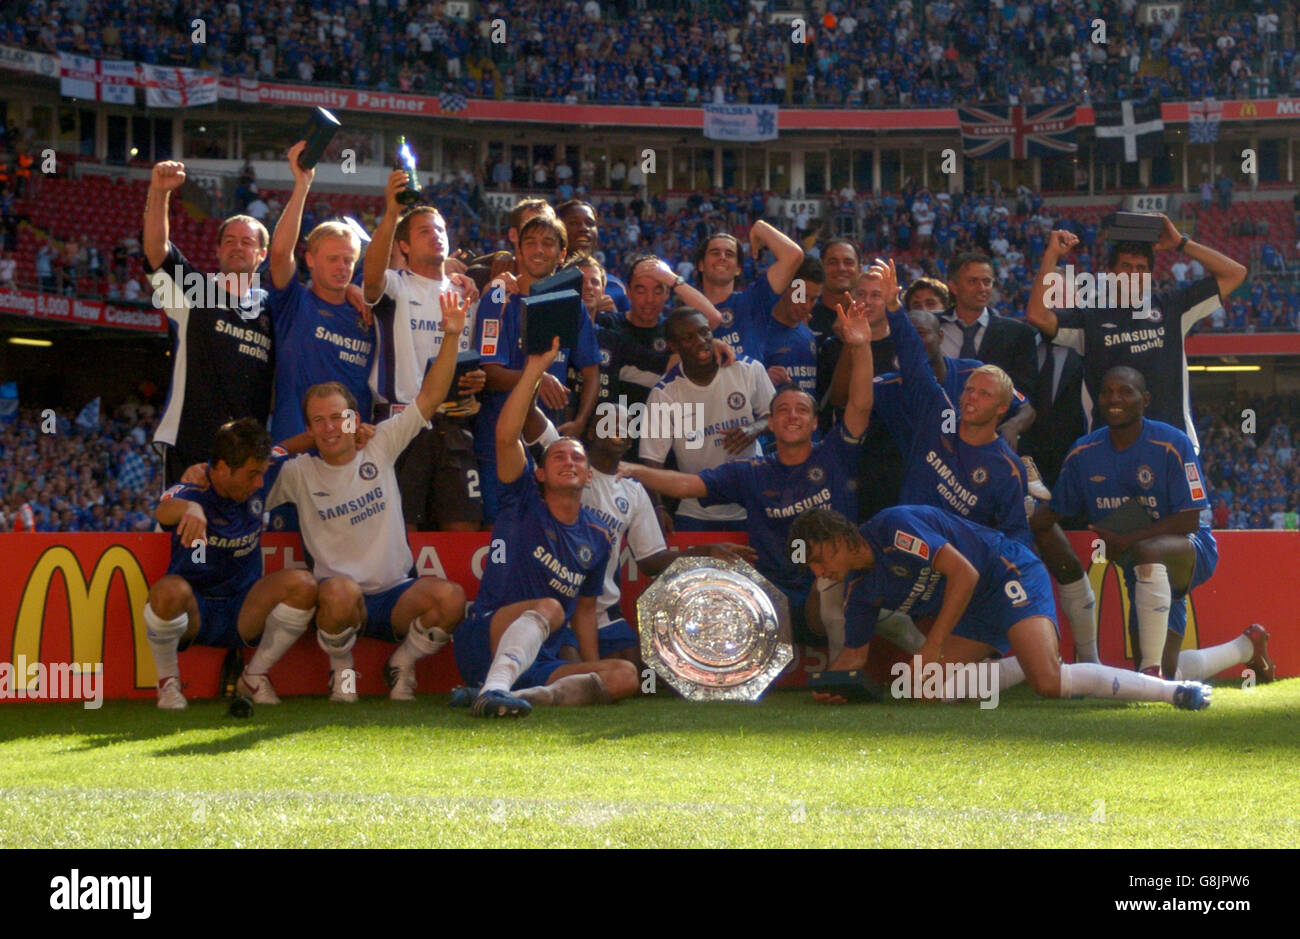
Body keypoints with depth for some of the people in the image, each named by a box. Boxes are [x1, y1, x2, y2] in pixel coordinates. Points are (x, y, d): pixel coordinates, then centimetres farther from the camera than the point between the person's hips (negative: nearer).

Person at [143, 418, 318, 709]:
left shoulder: (259, 487, -1)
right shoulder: (191, 492, -16)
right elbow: (163, 510, -41)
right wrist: (190, 508, -65)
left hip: (243, 615, 4)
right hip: (193, 612, -4)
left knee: (302, 584, -22)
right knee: (169, 590, -38)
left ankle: (254, 677, -3)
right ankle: (168, 682, -12)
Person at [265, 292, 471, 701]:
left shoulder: (380, 446, 6)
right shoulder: (297, 473, 4)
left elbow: (430, 397, 3)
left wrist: (451, 337, -8)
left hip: (397, 596, 2)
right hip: (340, 603, -2)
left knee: (451, 597, -29)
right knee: (339, 591, -39)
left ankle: (402, 664, 1)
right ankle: (340, 669, -7)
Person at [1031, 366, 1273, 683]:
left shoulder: (1172, 444, -17)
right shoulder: (1084, 453, -2)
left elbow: (1189, 520, -20)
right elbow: (1054, 511, 4)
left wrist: (1126, 540, -27)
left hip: (1192, 550, -6)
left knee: (1147, 552, -42)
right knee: (1168, 673, 3)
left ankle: (1152, 668, -37)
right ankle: (1247, 646, 34)